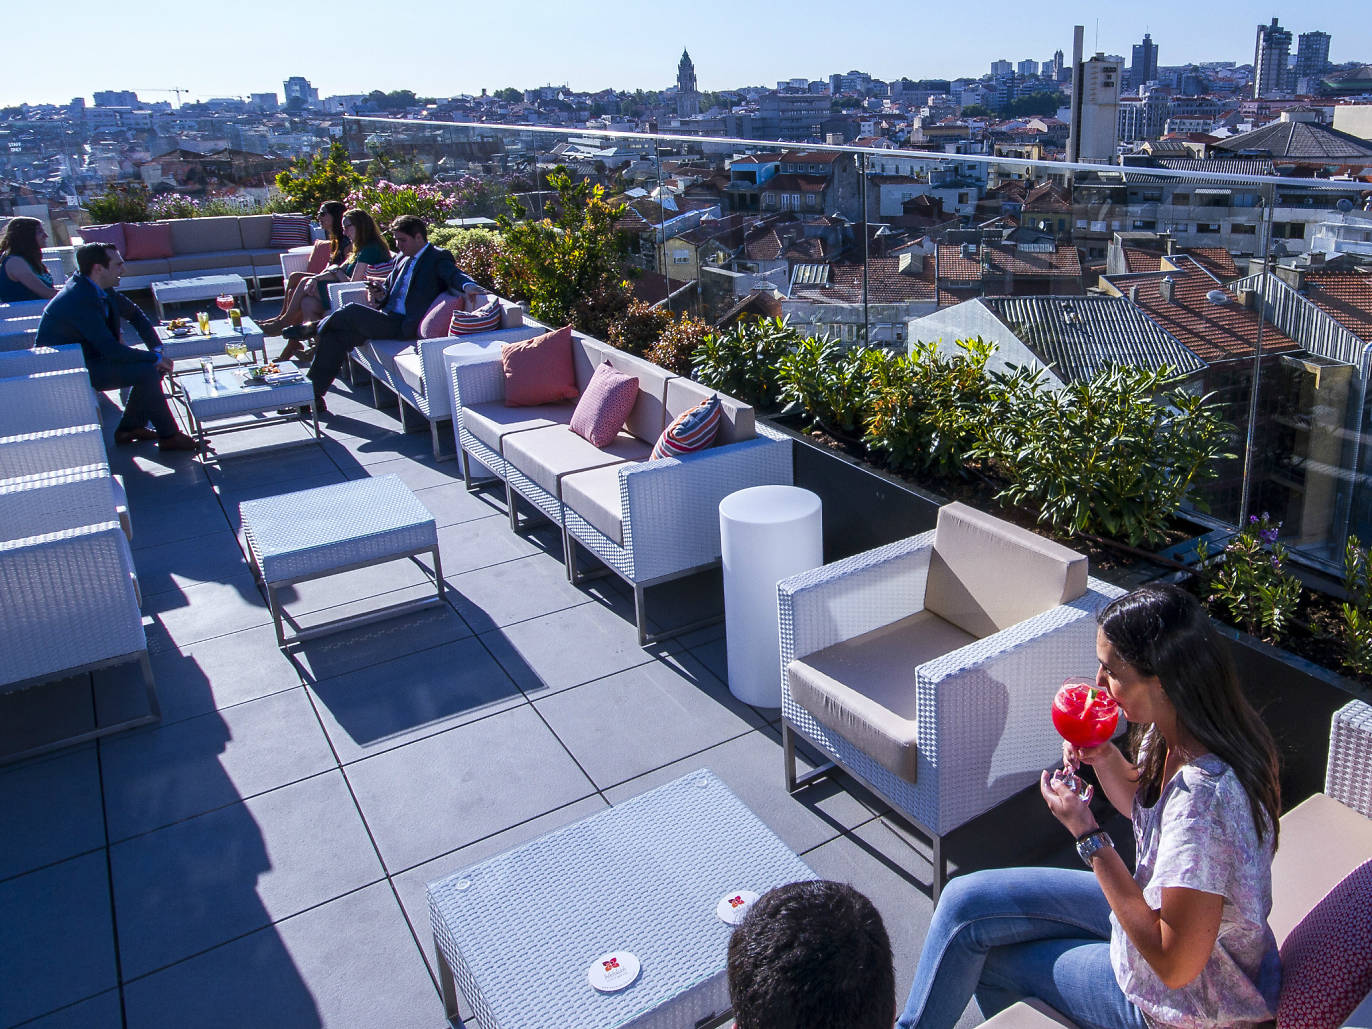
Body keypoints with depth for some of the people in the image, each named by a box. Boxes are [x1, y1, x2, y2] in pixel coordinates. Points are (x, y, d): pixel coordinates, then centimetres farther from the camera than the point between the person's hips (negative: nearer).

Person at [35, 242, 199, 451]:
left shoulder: (101, 289, 0)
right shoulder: (80, 299, -27)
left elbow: (134, 313, 14)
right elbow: (111, 350, -29)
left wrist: (157, 349, 1)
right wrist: (156, 357, -19)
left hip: (86, 358, 9)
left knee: (154, 364, 2)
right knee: (146, 371, -21)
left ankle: (130, 427, 8)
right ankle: (168, 435, -10)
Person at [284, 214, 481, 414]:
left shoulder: (439, 257, -2)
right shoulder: (402, 260, 22)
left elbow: (454, 274, -19)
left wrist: (468, 286, -42)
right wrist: (381, 294, 4)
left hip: (406, 326, -8)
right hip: (390, 320, 8)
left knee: (351, 311, -21)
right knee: (335, 336, -7)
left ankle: (314, 328, 10)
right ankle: (314, 393, -1)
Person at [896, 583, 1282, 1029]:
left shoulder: (1201, 796, -38)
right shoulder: (1173, 732, -11)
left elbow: (1176, 964, -29)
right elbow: (1143, 805, 11)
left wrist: (1088, 834, -28)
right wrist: (1104, 757, -10)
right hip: (1161, 908, 8)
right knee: (966, 899, 7)